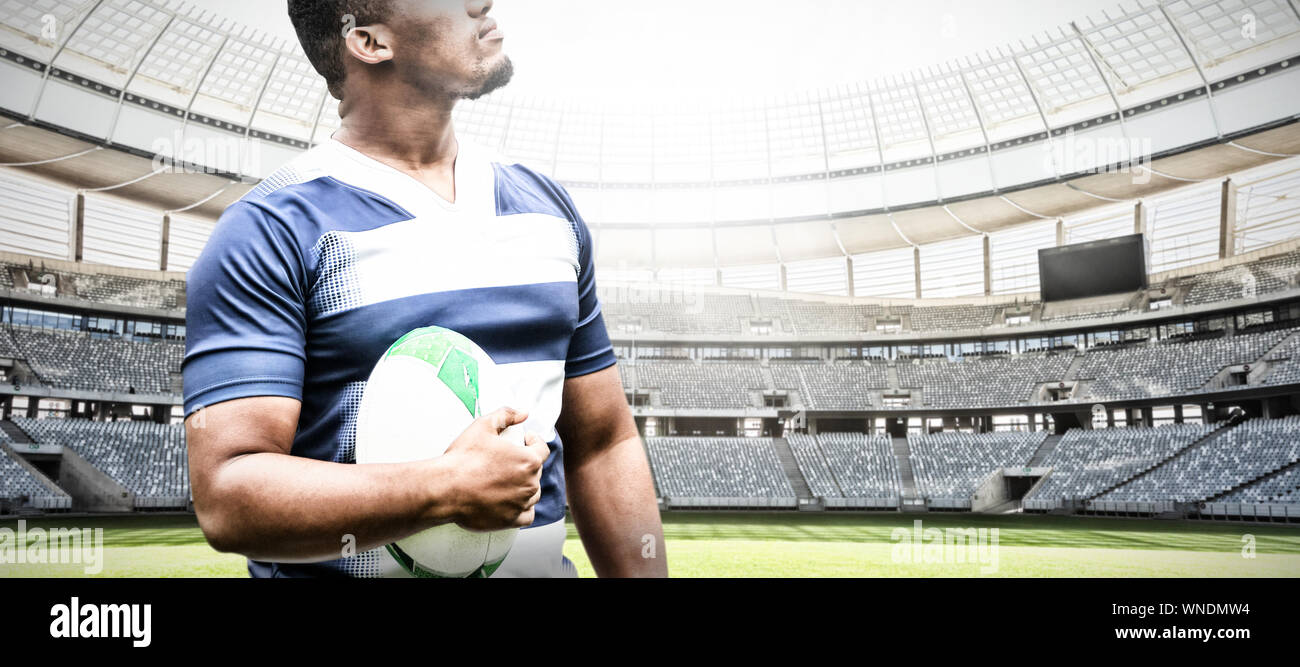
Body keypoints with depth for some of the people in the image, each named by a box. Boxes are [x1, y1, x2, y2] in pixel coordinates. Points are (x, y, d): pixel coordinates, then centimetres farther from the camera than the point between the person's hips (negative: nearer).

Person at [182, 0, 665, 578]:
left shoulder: (549, 207, 4)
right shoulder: (269, 233, -12)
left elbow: (604, 446, 5)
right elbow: (227, 497, -19)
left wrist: (644, 573, 1)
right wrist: (447, 491, -28)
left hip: (541, 565, 5)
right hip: (349, 571, -5)